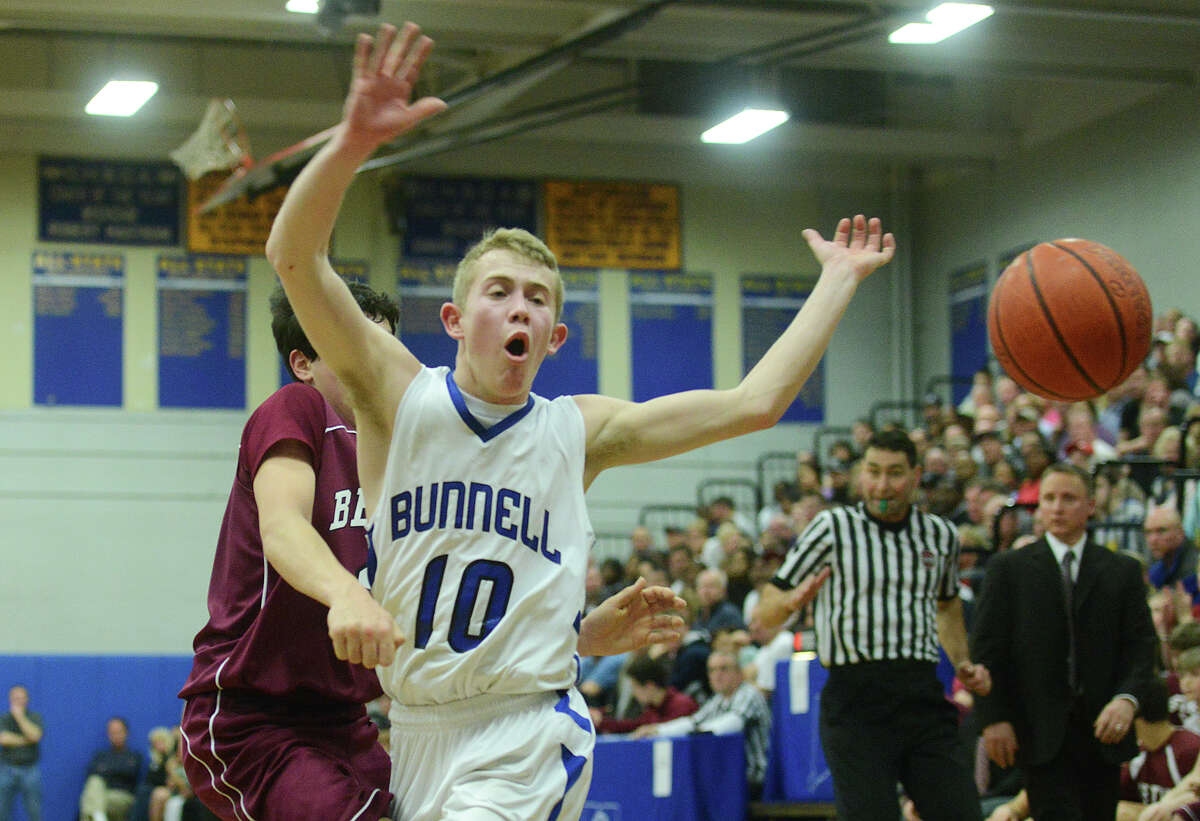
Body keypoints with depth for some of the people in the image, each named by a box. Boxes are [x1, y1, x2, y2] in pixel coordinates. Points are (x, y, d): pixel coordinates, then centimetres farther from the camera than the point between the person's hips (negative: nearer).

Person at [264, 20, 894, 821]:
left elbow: (753, 403, -1)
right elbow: (295, 255, -17)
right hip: (418, 726, 2)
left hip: (530, 739, -2)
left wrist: (838, 281, 2)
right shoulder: (398, 395, -4)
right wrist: (354, 141, -32)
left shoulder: (578, 431, 0)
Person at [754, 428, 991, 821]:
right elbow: (764, 615, 0)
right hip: (855, 701, -4)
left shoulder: (941, 534, 12)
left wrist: (963, 664, 17)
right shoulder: (833, 528, 0)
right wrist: (793, 600, -22)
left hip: (925, 699, 4)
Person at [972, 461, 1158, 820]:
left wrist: (1128, 699, -15)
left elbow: (1141, 645, 3)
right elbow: (987, 649, 2)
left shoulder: (1123, 571, 10)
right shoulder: (1009, 568, 5)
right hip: (1042, 730, -3)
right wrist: (994, 718, -8)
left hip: (1102, 725, 3)